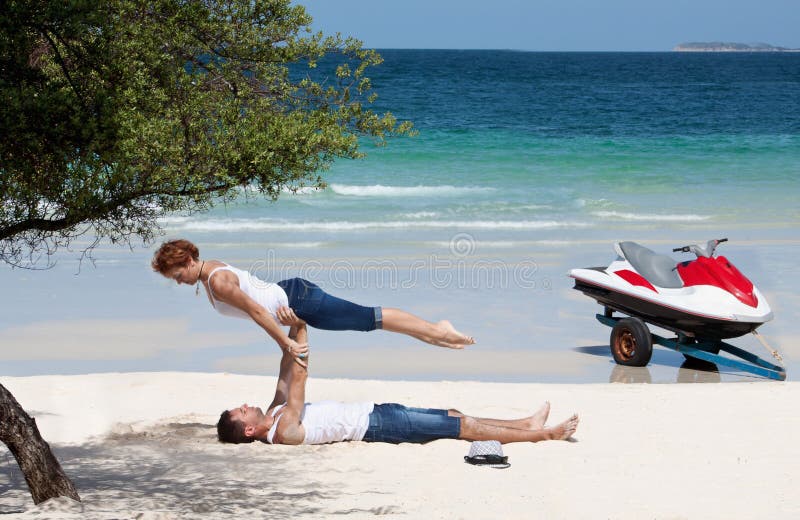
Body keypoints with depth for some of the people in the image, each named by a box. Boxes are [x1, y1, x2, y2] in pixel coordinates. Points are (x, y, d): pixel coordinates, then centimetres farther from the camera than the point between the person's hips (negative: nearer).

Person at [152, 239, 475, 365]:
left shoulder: (218, 284, -23)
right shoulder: (211, 268, 7)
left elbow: (256, 311, -27)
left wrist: (285, 343, -26)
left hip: (298, 302, -9)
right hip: (289, 294, 9)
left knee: (369, 319, -3)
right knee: (366, 319, 14)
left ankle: (437, 332, 5)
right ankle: (435, 332, 21)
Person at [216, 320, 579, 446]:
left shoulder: (274, 414, 5)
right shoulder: (285, 433, -21)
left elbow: (286, 376, 9)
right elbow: (298, 376, -27)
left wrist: (293, 330, 1)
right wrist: (300, 329, -22)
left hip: (372, 412, 9)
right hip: (376, 424, -9)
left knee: (453, 416, 12)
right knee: (463, 426, -5)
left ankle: (527, 425, 21)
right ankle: (543, 435, 4)